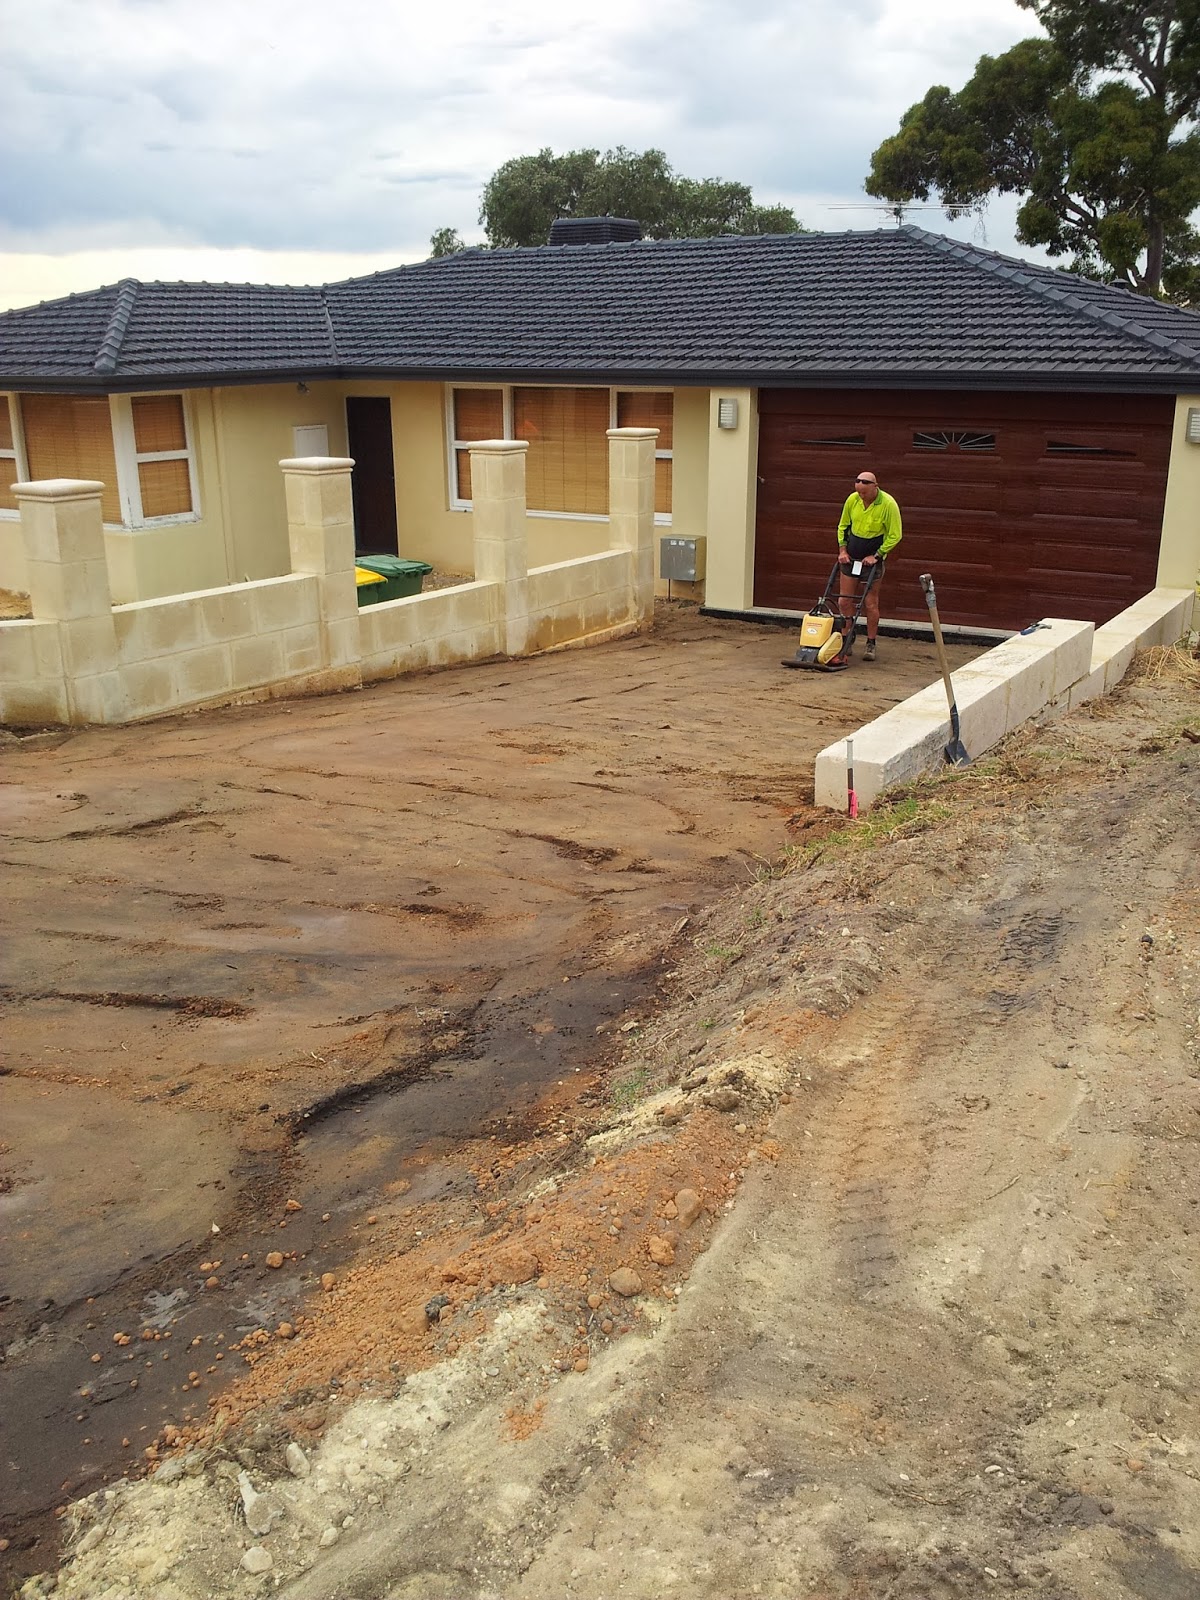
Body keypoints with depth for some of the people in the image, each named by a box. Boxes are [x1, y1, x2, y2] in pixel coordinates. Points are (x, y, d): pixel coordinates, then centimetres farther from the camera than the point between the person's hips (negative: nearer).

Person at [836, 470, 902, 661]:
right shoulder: (852, 499, -5)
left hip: (874, 558, -4)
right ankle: (847, 639, 17)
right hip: (851, 557, 4)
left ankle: (871, 644, 11)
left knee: (871, 604, -1)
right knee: (844, 601, 3)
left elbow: (895, 536, -11)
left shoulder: (888, 504, -17)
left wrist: (876, 556, -15)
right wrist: (842, 550, -1)